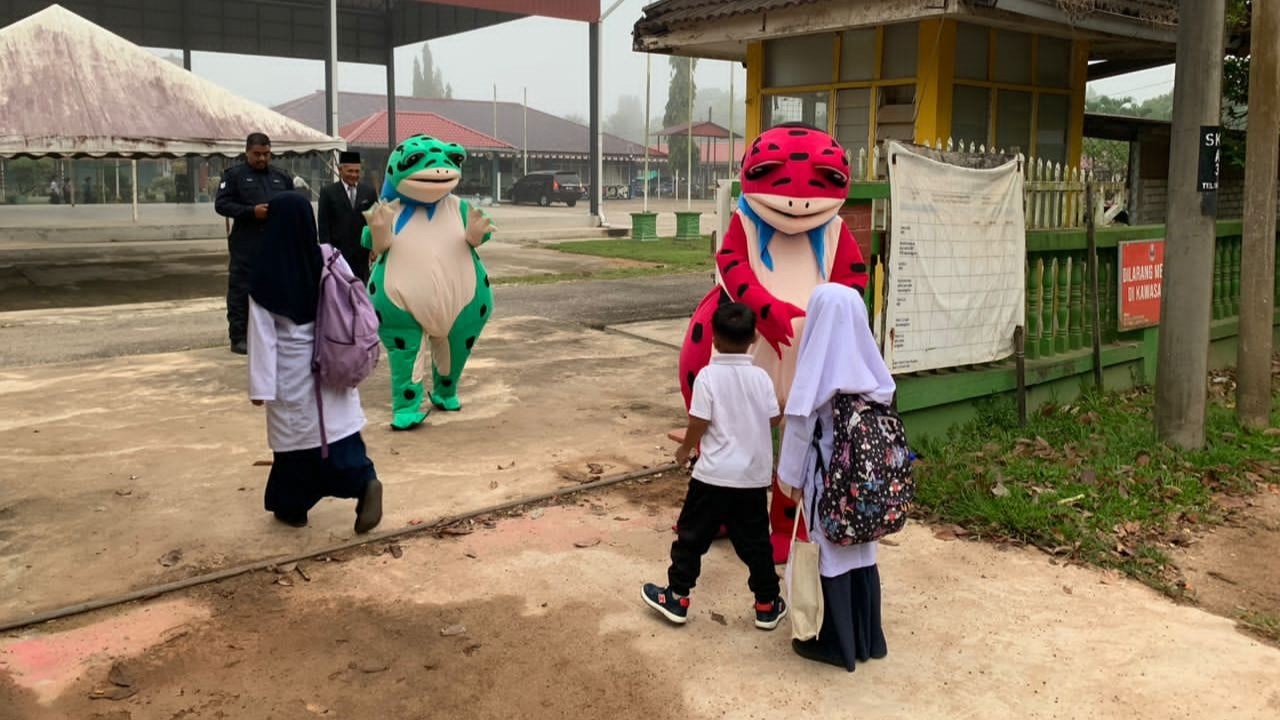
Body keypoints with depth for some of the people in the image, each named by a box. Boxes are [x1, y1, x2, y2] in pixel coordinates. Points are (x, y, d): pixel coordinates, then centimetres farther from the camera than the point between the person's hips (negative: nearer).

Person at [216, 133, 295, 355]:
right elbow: (221, 205, -5)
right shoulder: (233, 176, 2)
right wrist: (251, 211, -16)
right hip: (245, 247, -4)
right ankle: (239, 338, 3)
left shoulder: (282, 177, 15)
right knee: (241, 290, -3)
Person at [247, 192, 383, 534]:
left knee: (295, 435, 9)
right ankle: (365, 480, -15)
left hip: (291, 369, -3)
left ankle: (292, 506, 23)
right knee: (335, 426, 7)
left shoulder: (266, 274, -15)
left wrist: (260, 385, -8)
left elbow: (263, 335, -13)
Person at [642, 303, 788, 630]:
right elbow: (774, 419, 5)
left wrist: (685, 449, 6)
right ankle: (767, 605, 20)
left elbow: (699, 424, -12)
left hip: (714, 474, -3)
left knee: (691, 535, 10)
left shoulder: (708, 375, -11)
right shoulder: (761, 376, -1)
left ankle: (677, 598, 18)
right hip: (754, 475, 3)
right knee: (755, 542, 13)